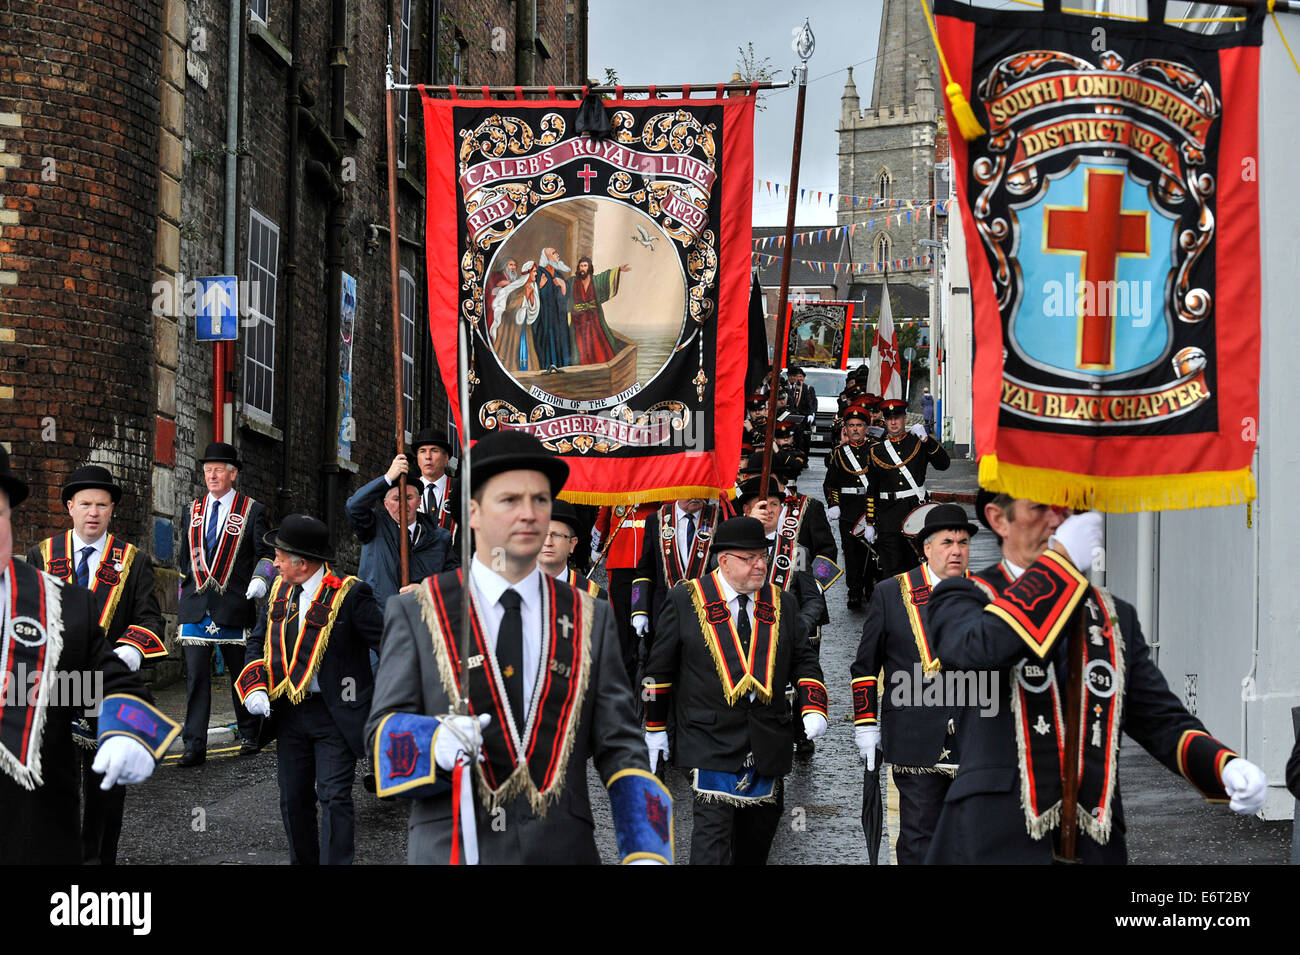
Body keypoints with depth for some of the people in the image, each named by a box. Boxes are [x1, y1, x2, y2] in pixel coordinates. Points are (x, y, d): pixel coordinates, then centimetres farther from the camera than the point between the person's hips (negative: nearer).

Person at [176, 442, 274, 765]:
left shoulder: (252, 511, 3)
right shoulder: (191, 512, 15)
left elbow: (267, 552, 2)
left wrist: (260, 578, -18)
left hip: (234, 606, -3)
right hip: (196, 606, 3)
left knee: (241, 673, 8)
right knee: (196, 675, -5)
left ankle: (249, 735, 23)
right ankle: (194, 745, -6)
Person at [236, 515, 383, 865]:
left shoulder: (350, 594, -13)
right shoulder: (279, 591, 7)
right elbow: (258, 641, 18)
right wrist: (255, 686, 1)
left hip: (335, 715, -6)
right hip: (289, 714, 6)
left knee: (334, 797, -10)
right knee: (293, 800, 11)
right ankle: (302, 861, 25)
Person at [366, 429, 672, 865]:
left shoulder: (591, 619, 9)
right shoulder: (415, 612, 4)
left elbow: (619, 746, 5)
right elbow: (384, 731, -1)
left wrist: (646, 854, -9)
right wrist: (436, 745, -24)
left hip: (563, 848, 2)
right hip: (451, 848, -1)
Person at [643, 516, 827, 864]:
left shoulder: (782, 603, 9)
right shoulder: (686, 599, -1)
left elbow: (803, 661, 13)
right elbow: (659, 667, 4)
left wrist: (813, 706, -4)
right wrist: (655, 727, 4)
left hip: (768, 741, 4)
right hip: (712, 739, -4)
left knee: (760, 826, 11)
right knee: (713, 825, -13)